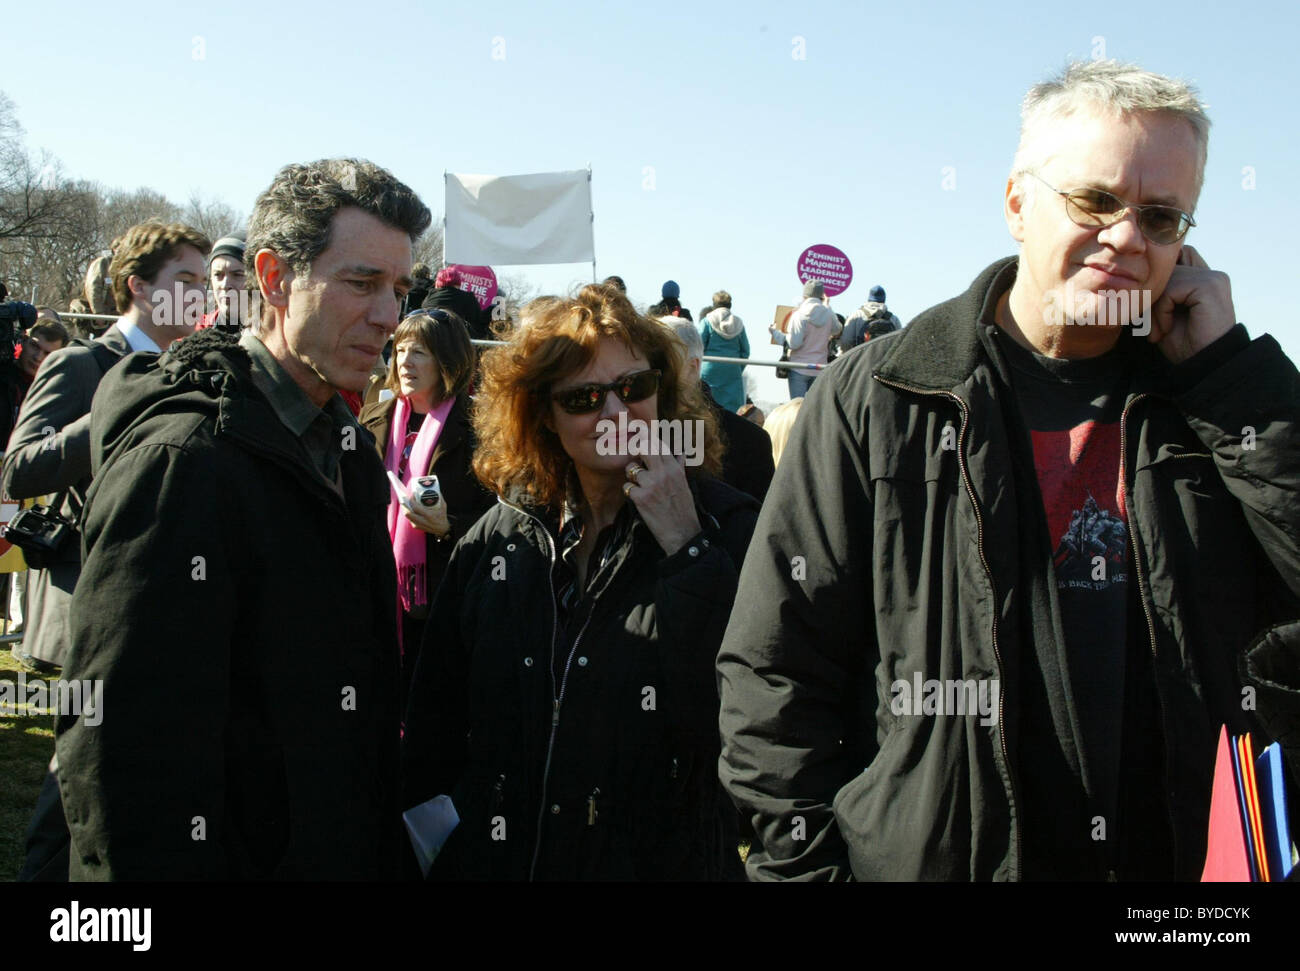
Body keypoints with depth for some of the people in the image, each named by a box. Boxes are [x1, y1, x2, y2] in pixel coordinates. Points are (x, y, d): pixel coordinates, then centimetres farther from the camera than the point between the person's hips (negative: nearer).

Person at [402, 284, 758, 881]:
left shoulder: (727, 529, -8)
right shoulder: (495, 544, 0)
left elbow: (740, 725, -21)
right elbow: (436, 725, 7)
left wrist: (687, 549, -22)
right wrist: (430, 839, 2)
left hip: (662, 858, -2)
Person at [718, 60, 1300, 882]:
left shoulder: (1211, 399, 4)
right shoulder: (876, 401, -6)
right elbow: (777, 673, -5)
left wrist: (1225, 362, -10)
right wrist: (808, 862, -9)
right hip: (917, 860, -2)